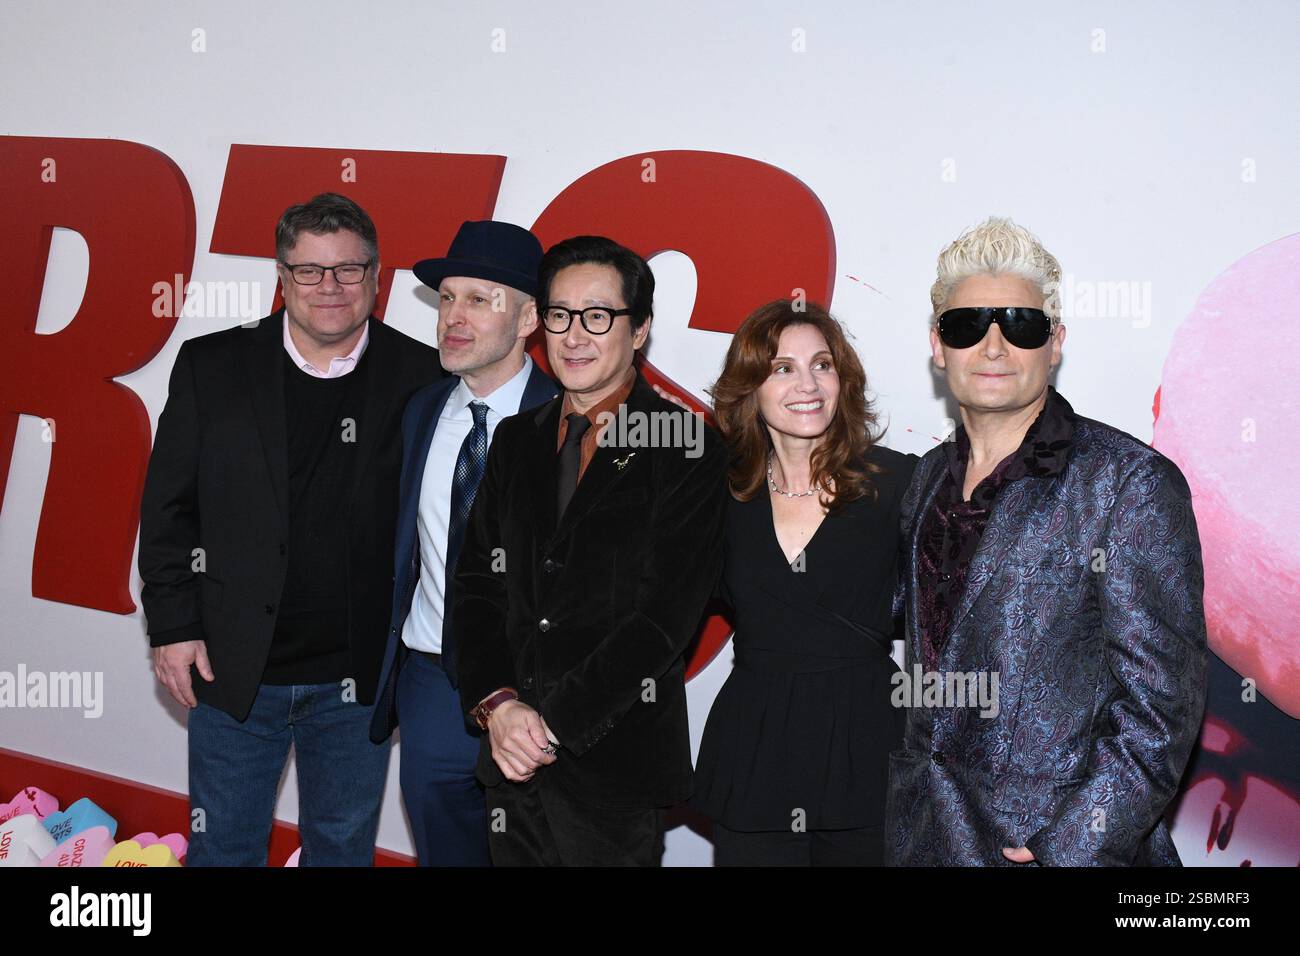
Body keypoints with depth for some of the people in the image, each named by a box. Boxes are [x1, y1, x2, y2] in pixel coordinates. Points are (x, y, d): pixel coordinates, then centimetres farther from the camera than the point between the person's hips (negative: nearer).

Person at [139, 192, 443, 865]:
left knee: (344, 848, 17)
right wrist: (173, 626, -4)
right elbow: (168, 508, 1)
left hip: (357, 679, 0)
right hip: (232, 666, 0)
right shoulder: (212, 366, -1)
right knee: (223, 848, 14)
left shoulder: (420, 379, -4)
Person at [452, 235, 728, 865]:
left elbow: (664, 615, -13)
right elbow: (477, 584, 7)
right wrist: (498, 703, -8)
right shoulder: (517, 441, 10)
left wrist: (553, 721, -15)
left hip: (616, 763, -5)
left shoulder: (686, 448, -8)